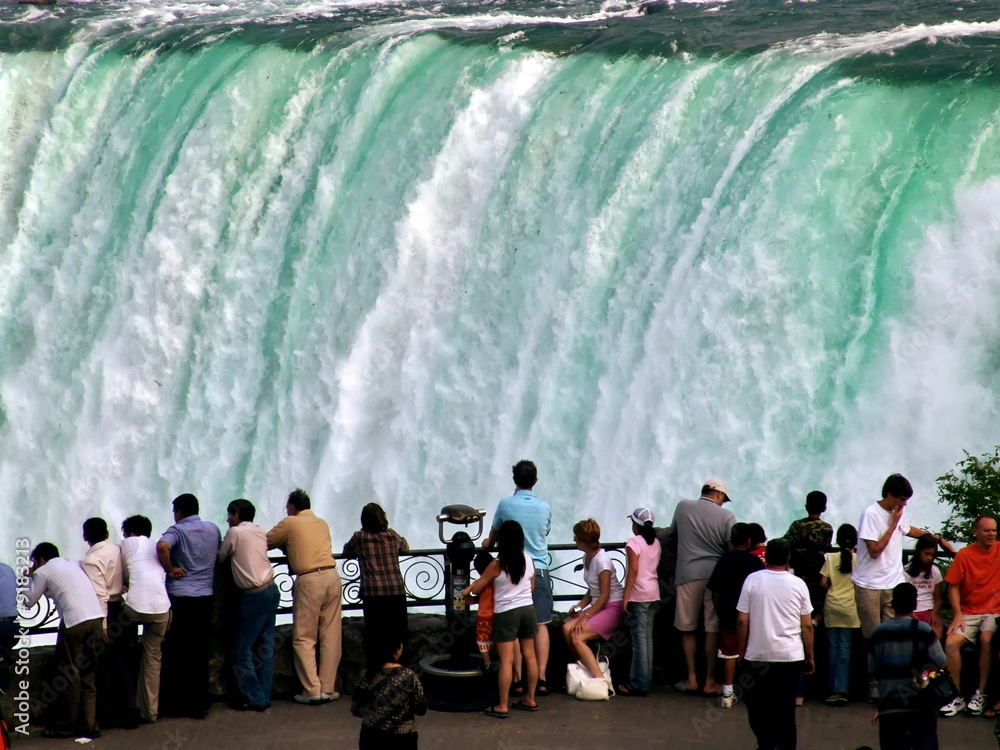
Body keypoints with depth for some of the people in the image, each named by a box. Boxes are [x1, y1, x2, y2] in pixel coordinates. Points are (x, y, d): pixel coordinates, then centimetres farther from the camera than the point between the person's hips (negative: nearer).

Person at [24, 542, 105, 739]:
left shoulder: (43, 572, 6)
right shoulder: (73, 563, 24)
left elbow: (29, 602, 13)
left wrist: (31, 578, 23)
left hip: (74, 621, -6)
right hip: (97, 618, 6)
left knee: (69, 673, 5)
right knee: (88, 675, 11)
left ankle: (68, 725, 11)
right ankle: (89, 725, 9)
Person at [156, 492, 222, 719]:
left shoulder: (178, 530, -8)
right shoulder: (213, 530, 9)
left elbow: (162, 546, -28)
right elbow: (220, 553, 23)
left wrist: (170, 569, -15)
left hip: (180, 597, -5)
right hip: (206, 596, 5)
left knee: (175, 653, 5)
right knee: (200, 653, 9)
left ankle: (173, 705, 9)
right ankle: (199, 704, 11)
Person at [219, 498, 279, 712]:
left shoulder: (235, 532, -6)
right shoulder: (260, 532, 13)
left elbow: (221, 557, 3)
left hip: (254, 595, -7)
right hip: (271, 590, 7)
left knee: (242, 649, 0)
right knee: (265, 647, 9)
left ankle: (253, 698, 0)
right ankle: (264, 696, 12)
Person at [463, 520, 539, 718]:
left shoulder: (497, 565, -14)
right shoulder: (528, 559, -1)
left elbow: (476, 588, -5)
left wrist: (468, 589, 16)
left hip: (506, 613, -5)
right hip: (528, 609, 5)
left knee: (506, 660, -5)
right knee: (529, 655, 13)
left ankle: (502, 706, -3)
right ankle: (530, 699, 22)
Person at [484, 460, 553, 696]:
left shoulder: (506, 504, -4)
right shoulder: (544, 507, 1)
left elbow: (493, 536, 13)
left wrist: (488, 544, 36)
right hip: (539, 570, 1)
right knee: (540, 625, 5)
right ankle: (541, 679, 0)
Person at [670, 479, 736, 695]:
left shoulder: (683, 507, 5)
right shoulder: (726, 516, -2)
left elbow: (673, 532, 20)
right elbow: (733, 548, -5)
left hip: (687, 574, 1)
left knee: (688, 628, 11)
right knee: (713, 629, 4)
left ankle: (691, 679, 11)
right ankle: (710, 681, 6)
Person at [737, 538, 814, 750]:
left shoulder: (753, 580, -5)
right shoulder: (798, 584, -2)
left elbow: (742, 621, -4)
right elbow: (807, 625, 0)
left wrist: (741, 651, 8)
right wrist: (810, 656, 10)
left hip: (758, 655, -1)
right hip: (790, 656, 1)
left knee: (757, 705, 8)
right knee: (785, 707, 11)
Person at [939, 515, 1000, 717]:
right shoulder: (965, 555, -1)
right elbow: (953, 587, -1)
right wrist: (957, 615, -10)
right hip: (969, 613, 1)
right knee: (951, 643, -24)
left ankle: (980, 694, -19)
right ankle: (957, 697, -13)